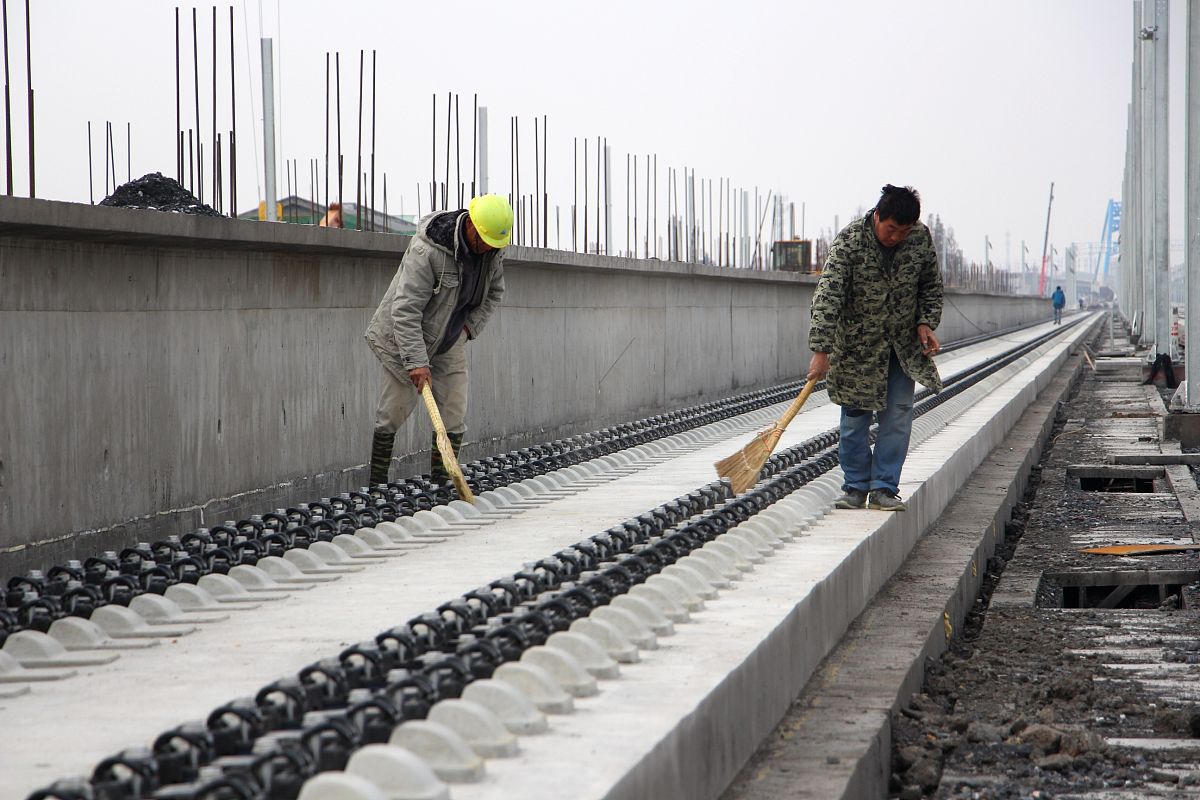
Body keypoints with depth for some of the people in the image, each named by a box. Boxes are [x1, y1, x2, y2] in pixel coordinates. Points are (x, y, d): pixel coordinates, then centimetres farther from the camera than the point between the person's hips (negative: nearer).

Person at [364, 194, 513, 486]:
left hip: (450, 342, 6)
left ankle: (441, 483, 5)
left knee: (454, 417, -1)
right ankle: (377, 485, 8)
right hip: (405, 339, -6)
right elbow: (405, 309, -32)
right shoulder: (427, 250, -31)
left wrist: (470, 326, -3)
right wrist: (416, 361, -37)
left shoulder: (493, 251, -7)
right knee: (393, 412, -2)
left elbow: (494, 292, 13)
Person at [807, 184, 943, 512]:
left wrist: (926, 323, -7)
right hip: (858, 346, -3)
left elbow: (931, 286, 8)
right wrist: (821, 351, -34)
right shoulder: (849, 242, -22)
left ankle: (884, 488, 6)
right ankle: (856, 487, 14)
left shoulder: (921, 237, -9)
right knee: (855, 418, 2)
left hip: (904, 346, 3)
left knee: (898, 416, -1)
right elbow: (828, 297, -28)